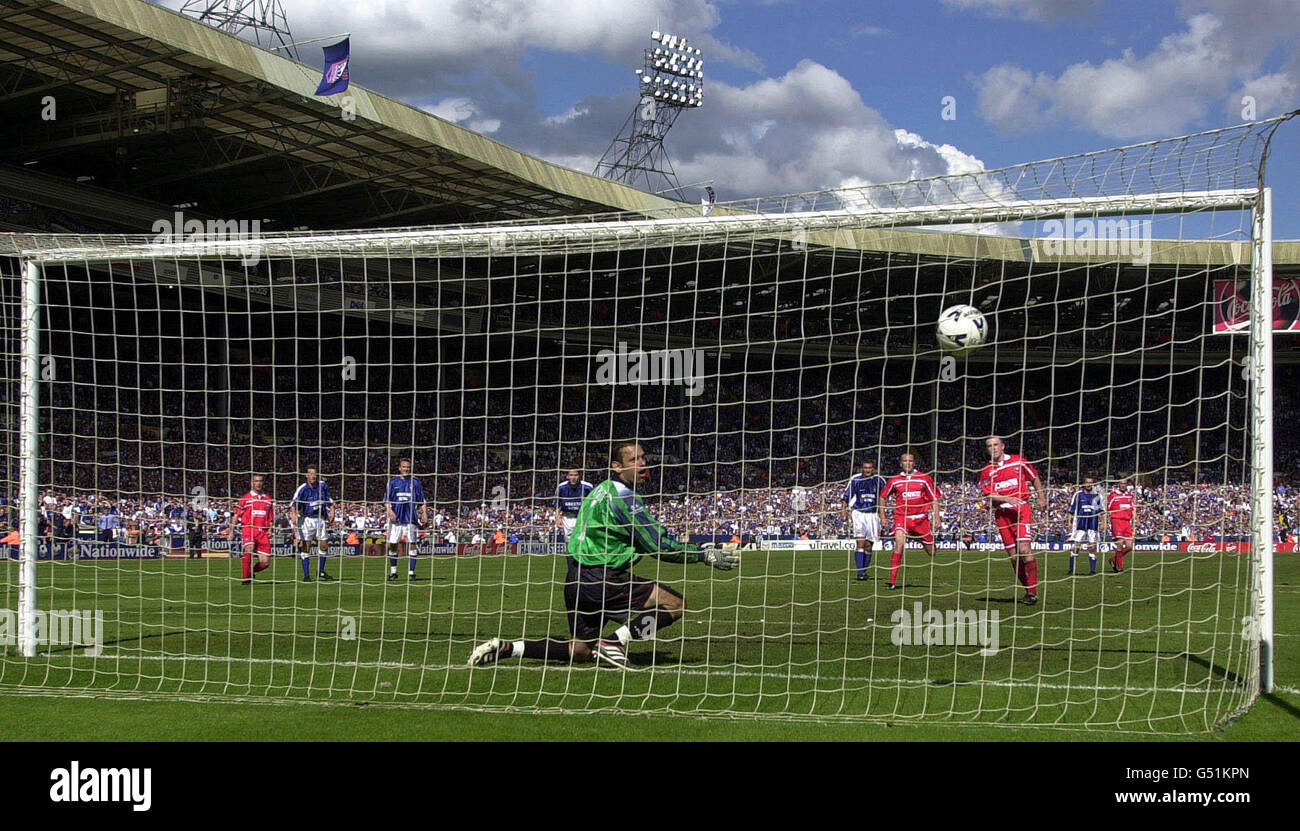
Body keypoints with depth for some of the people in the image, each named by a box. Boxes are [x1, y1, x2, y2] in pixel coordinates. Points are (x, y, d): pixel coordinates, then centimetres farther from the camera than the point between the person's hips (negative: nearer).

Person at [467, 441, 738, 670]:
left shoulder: (603, 489, 17)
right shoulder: (624, 498, -13)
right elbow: (659, 546, -15)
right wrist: (706, 555, -9)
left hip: (577, 579, 10)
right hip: (600, 578, -10)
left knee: (580, 651, 19)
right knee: (675, 603, -9)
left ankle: (506, 648, 7)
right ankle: (613, 645, -11)